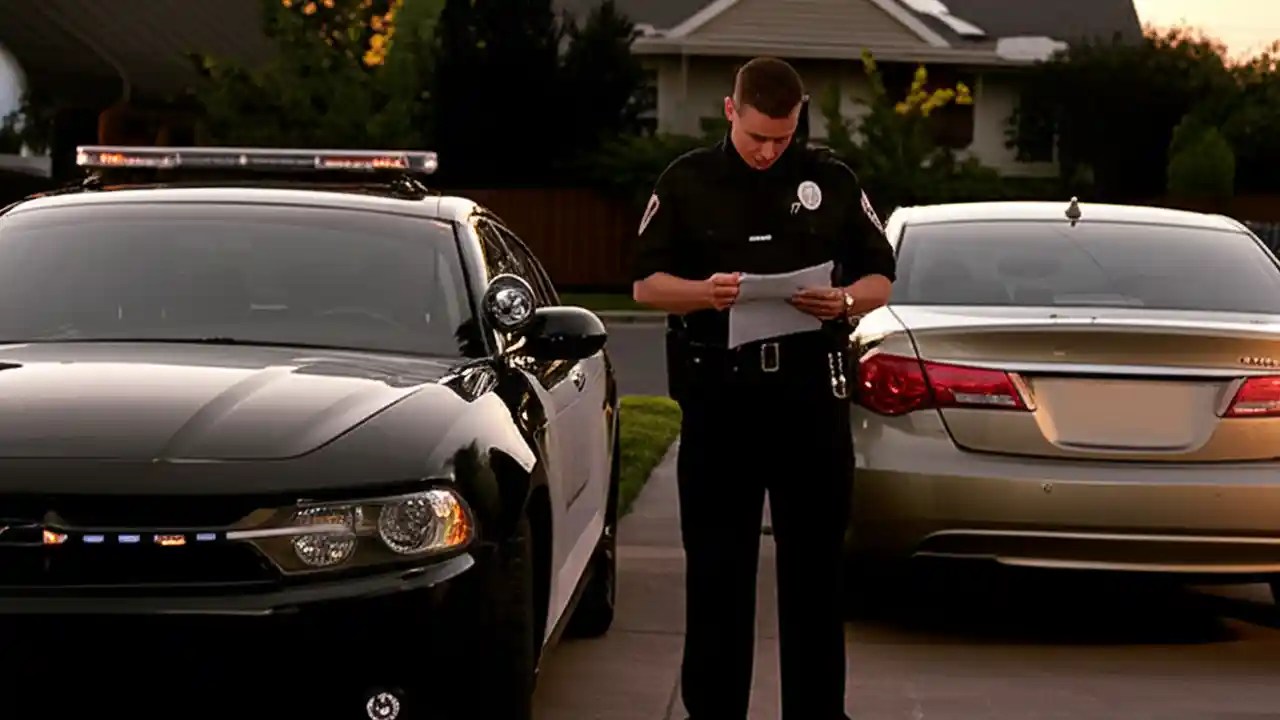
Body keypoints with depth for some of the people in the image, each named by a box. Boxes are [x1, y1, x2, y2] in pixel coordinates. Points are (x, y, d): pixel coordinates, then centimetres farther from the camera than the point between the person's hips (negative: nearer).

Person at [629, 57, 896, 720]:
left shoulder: (833, 181, 8)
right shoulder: (687, 181, 5)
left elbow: (881, 278, 11)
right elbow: (646, 283, 3)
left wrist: (846, 300, -12)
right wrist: (705, 292, -17)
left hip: (812, 395, 1)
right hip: (718, 397, -1)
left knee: (815, 563, 5)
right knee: (716, 566, 4)